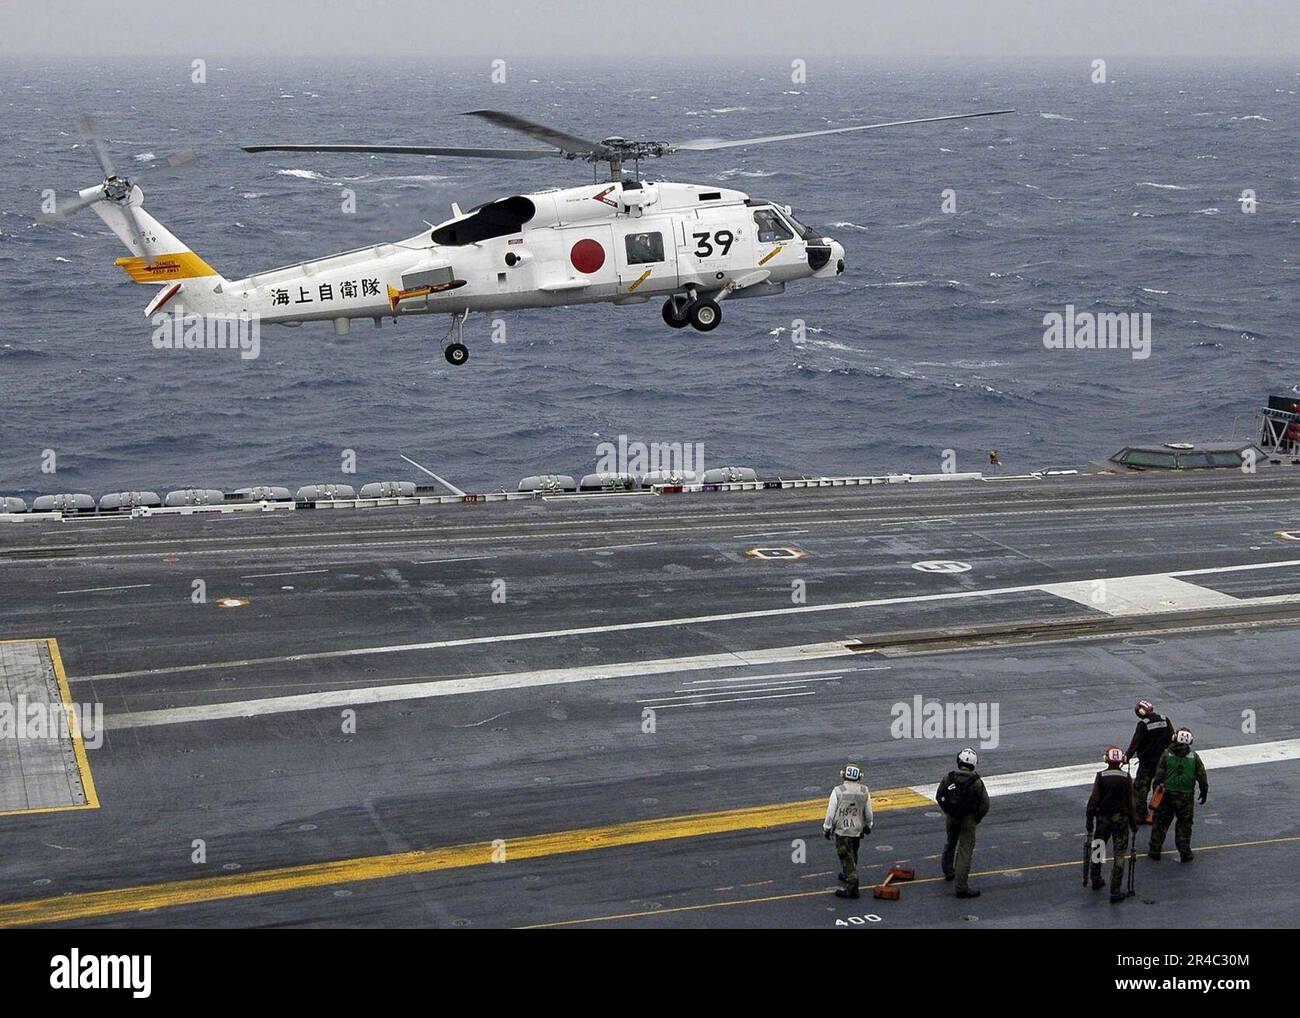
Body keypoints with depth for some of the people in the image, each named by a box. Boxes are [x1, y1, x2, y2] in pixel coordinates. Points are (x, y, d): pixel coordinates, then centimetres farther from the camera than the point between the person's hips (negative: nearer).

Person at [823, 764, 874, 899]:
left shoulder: (837, 791, -16)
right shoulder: (864, 791, -5)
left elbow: (831, 812, -12)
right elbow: (869, 813, 5)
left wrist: (827, 828, 2)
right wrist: (868, 826, 23)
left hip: (842, 830, -4)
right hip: (858, 830, 4)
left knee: (847, 857, -1)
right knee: (853, 854, 25)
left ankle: (852, 887, -6)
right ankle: (848, 875, 43)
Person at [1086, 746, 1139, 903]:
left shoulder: (1100, 777, -9)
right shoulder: (1127, 779, -7)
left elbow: (1093, 800, -8)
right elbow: (1131, 803, -4)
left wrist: (1089, 820, 3)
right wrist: (1134, 824, 6)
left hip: (1103, 819, 1)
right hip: (1121, 819, -1)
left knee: (1098, 849, 23)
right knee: (1119, 856, 3)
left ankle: (1096, 881, 39)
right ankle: (1115, 892, 0)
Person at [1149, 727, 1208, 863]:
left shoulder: (1167, 754, -6)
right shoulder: (1193, 756, -4)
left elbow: (1159, 775, -6)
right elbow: (1202, 776, 0)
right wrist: (1204, 793, 12)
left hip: (1167, 795, 0)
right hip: (1186, 796, 0)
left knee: (1160, 822, 12)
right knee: (1184, 824, 11)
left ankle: (1154, 851, 15)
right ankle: (1185, 854, 11)